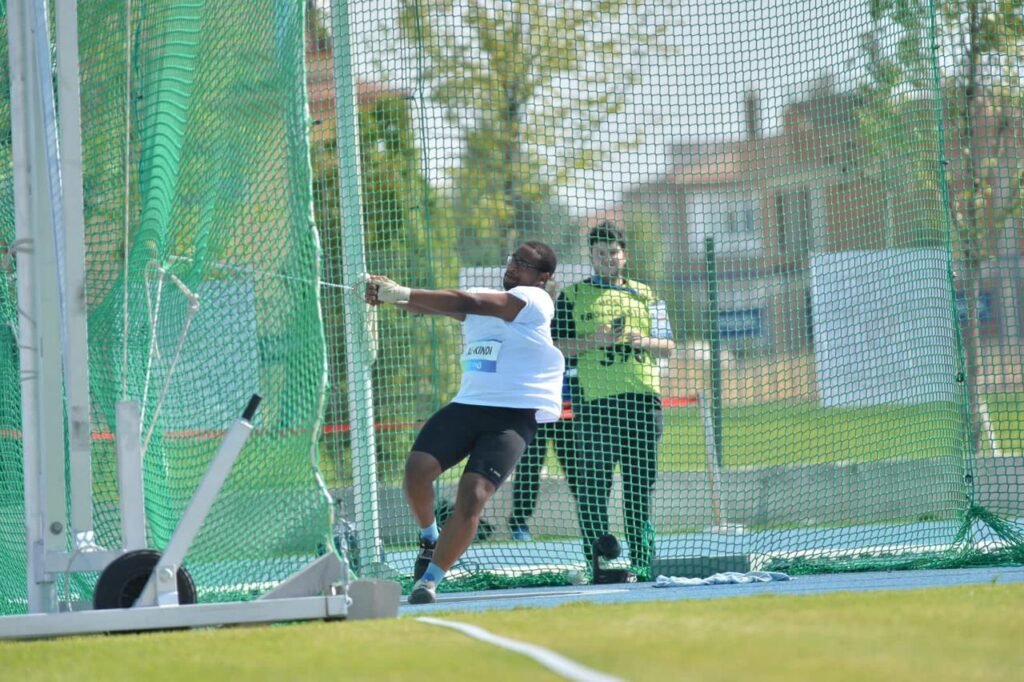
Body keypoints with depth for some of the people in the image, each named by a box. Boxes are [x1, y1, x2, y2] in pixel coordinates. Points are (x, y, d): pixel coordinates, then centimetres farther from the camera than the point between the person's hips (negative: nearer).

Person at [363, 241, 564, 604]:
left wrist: (402, 293, -24)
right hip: (468, 404, 6)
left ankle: (430, 579, -9)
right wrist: (391, 294, -23)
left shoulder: (533, 301, -6)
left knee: (473, 496, -20)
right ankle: (429, 537, 14)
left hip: (514, 416, -6)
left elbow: (467, 303, -17)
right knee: (417, 468, -16)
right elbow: (432, 305, 0)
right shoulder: (481, 304, 16)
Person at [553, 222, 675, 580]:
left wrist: (645, 341, -6)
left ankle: (642, 562, 9)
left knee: (640, 485, 4)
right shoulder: (572, 296, 9)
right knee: (590, 484, -7)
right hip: (595, 401, -2)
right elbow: (553, 346, 1)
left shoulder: (645, 295, 17)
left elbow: (668, 346, 15)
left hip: (643, 400, 3)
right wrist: (594, 341, -12)